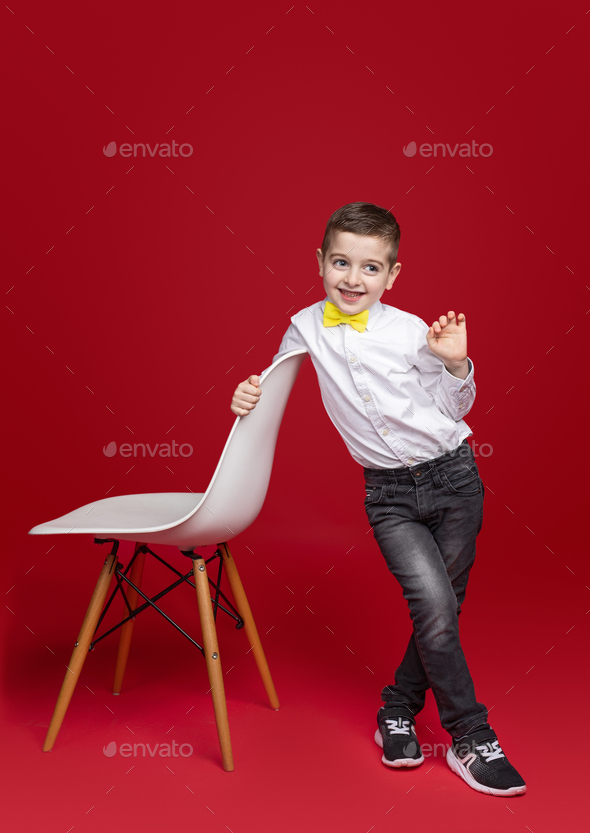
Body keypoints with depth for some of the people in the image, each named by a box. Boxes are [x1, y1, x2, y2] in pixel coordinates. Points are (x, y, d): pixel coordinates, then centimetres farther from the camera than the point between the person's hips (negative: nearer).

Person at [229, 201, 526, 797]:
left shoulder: (413, 331, -6)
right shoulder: (305, 328, -1)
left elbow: (455, 409, 3)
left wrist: (456, 364, -15)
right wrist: (250, 393, -6)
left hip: (452, 477, 1)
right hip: (389, 494, 0)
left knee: (440, 610, 7)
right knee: (435, 608, -14)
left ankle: (397, 712, 29)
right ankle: (472, 739, 5)